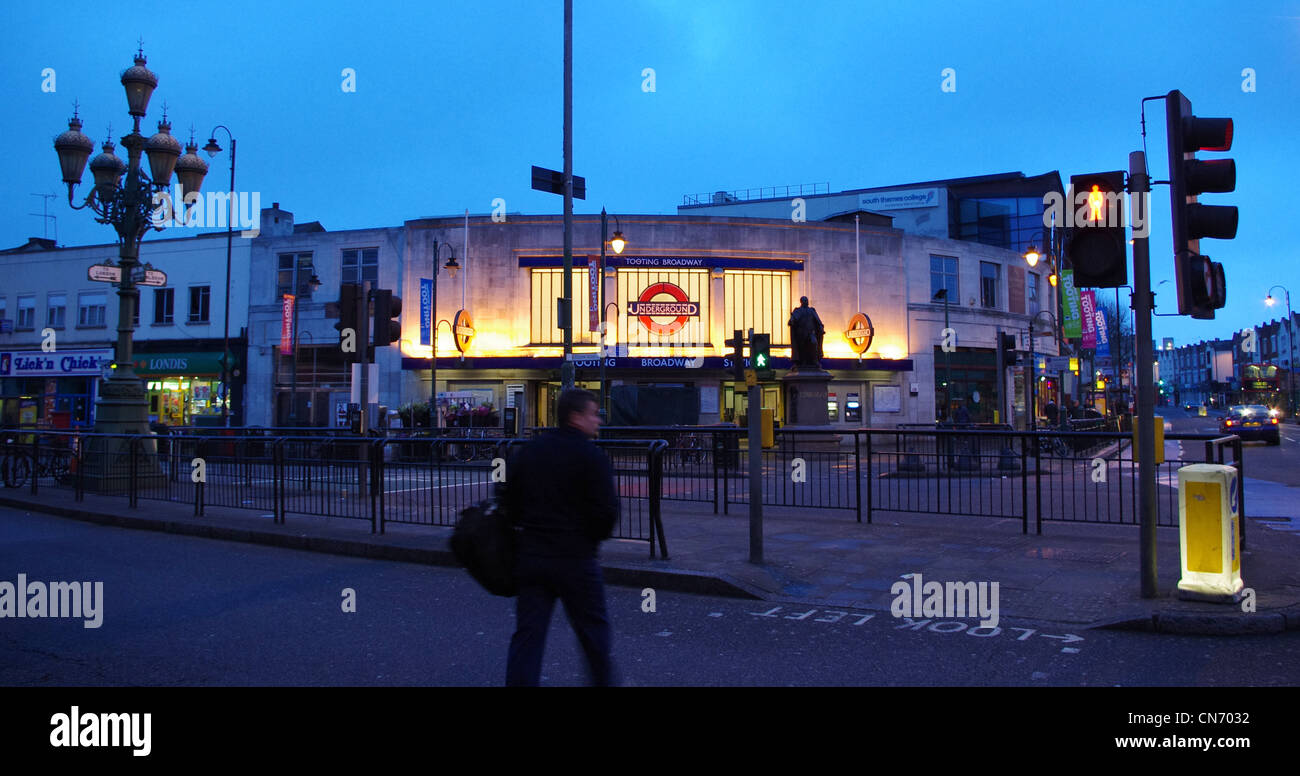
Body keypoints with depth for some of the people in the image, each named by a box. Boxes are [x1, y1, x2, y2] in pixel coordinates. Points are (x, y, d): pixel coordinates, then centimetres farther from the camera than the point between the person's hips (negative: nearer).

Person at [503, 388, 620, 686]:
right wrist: (595, 536, 4)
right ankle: (603, 679, 27)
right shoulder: (591, 457, -11)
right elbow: (607, 511, -16)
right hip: (575, 558, -5)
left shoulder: (528, 451, 8)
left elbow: (510, 502, 11)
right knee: (593, 628, 13)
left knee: (527, 633, 7)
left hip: (530, 556, 5)